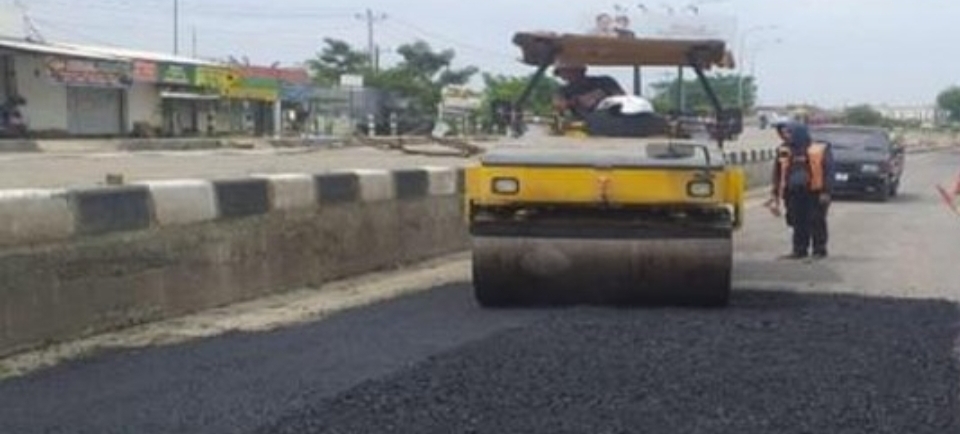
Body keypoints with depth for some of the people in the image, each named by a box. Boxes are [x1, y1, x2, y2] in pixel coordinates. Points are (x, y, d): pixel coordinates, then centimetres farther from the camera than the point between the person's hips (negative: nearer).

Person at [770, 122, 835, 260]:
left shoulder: (821, 150, -4)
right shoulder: (784, 150, 9)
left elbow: (828, 172, -5)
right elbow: (778, 173, 15)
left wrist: (826, 192, -12)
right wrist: (776, 192, 12)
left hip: (814, 193, -4)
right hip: (794, 193, 4)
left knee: (816, 222, 0)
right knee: (798, 223, 6)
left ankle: (819, 250, 8)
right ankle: (799, 250, 14)